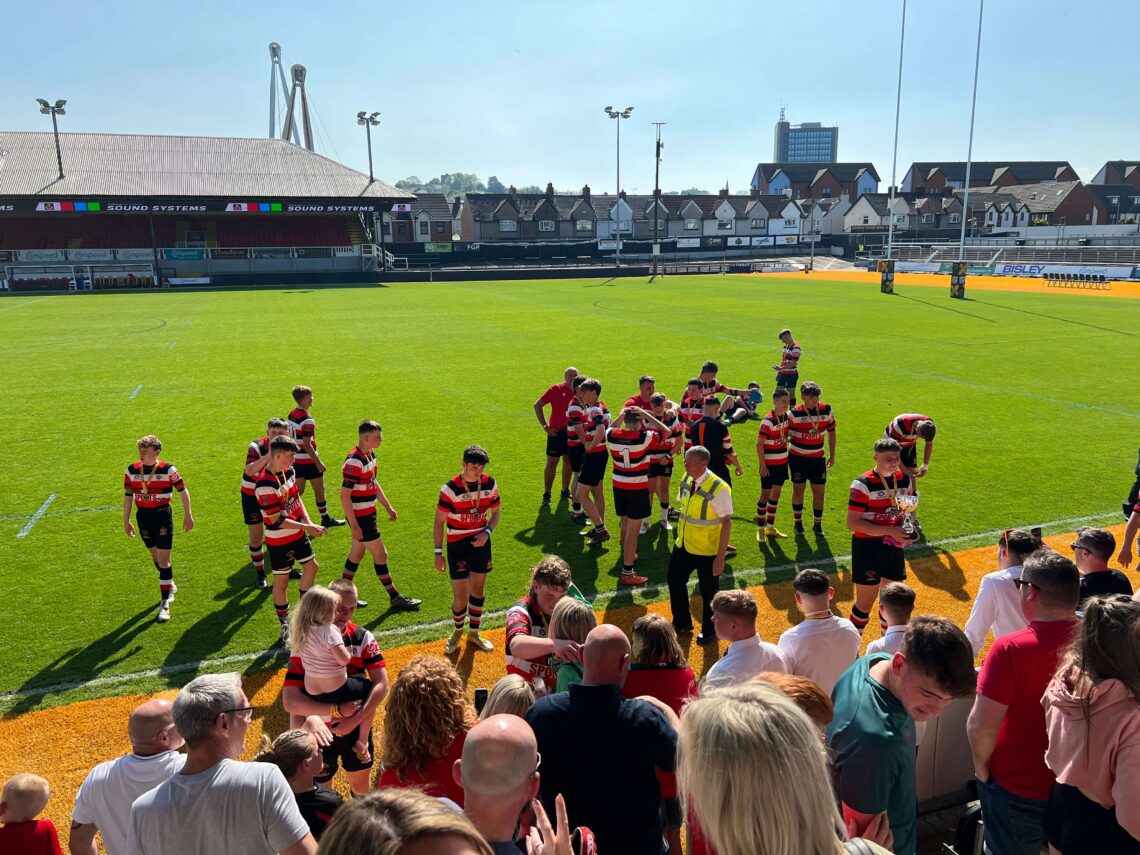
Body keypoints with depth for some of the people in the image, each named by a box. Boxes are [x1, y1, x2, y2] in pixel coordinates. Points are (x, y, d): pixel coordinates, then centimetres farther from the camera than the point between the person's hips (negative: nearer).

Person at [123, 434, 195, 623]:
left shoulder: (168, 469, -12)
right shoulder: (131, 471, 0)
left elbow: (183, 491, -4)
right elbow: (128, 496, 9)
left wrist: (188, 515, -5)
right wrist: (126, 521, 11)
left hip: (162, 516, -4)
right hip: (143, 517, 4)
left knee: (163, 560, -6)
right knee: (155, 556, 18)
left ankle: (165, 603, 0)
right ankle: (170, 586, 42)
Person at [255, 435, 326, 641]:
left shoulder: (288, 471, -2)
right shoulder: (265, 486, -28)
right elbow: (277, 521, -26)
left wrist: (308, 522, -2)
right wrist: (306, 527, -23)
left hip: (298, 533, 8)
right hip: (279, 540, -8)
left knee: (311, 566, 19)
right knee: (281, 580, 5)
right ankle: (285, 625, 21)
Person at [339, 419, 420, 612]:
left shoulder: (370, 455, 6)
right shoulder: (354, 462, -24)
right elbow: (344, 495, -24)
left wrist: (388, 507, 19)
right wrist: (353, 525, -24)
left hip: (368, 515, 9)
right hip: (359, 518, -9)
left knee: (356, 554, 17)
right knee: (380, 555, 1)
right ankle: (395, 598, 13)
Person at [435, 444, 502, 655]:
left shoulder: (490, 484, -6)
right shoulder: (450, 489, -18)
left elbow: (495, 512, 8)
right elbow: (439, 522, -11)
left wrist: (487, 533, -9)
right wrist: (438, 553, -11)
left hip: (481, 542, 4)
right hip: (457, 545, -4)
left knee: (478, 589, 15)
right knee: (461, 597, -3)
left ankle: (474, 633, 32)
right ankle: (457, 632, 25)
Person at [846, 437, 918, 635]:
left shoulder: (905, 480, 3)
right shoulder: (863, 484, -17)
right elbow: (852, 523, -21)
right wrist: (889, 530, -25)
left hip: (894, 546, 6)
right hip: (868, 548, -6)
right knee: (865, 603, 1)